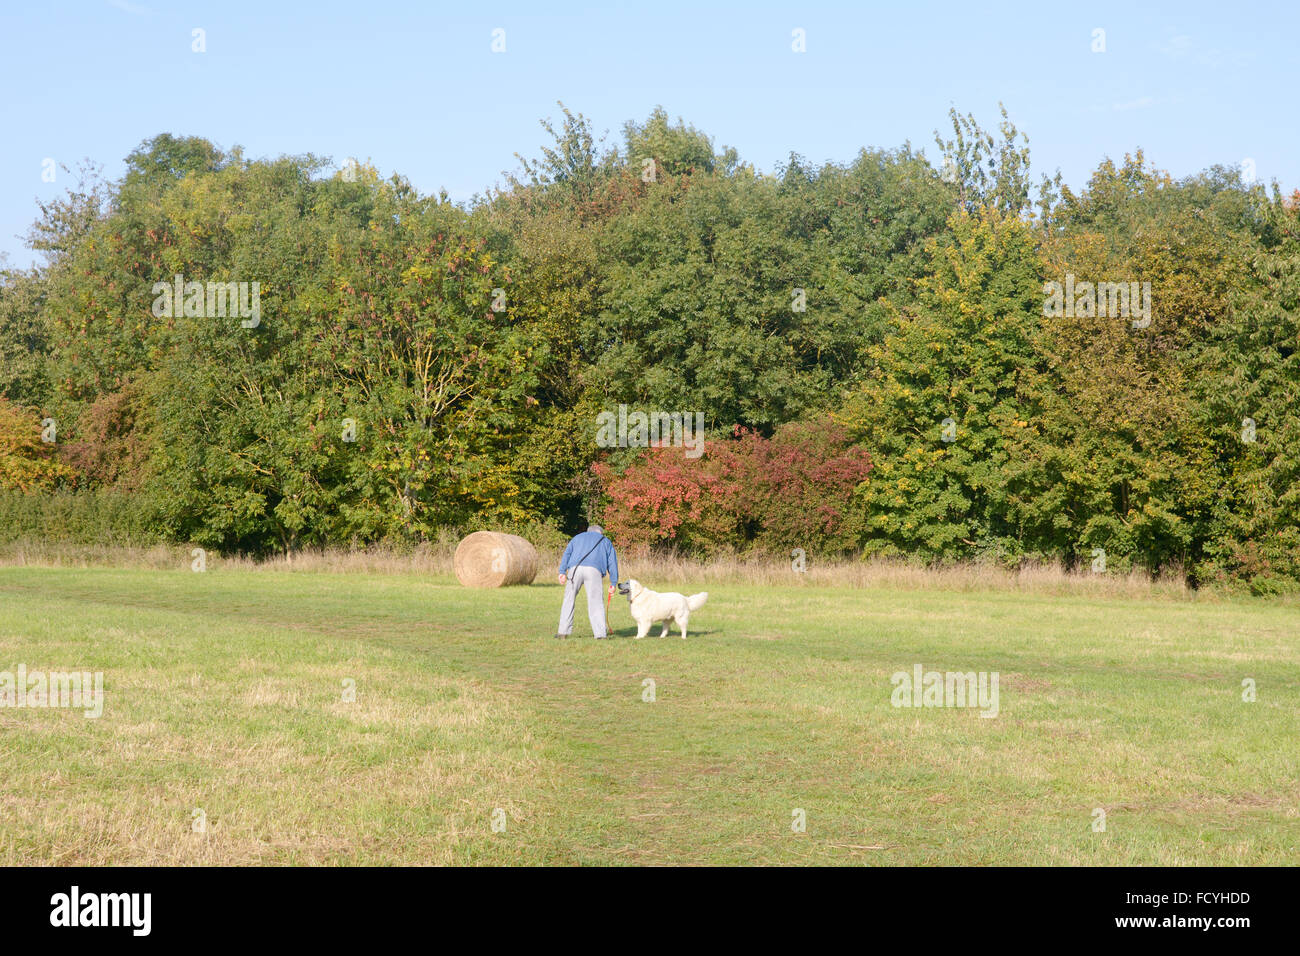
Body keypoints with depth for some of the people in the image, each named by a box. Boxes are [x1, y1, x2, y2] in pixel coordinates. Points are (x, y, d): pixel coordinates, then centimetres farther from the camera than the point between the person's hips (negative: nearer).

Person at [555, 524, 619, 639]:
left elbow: (567, 554, 15)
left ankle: (563, 631, 7)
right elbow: (612, 563, 21)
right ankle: (601, 633, -4)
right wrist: (613, 584, 21)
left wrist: (562, 572, 6)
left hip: (575, 569, 1)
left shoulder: (578, 537, 31)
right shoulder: (606, 542, 29)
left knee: (569, 599, 9)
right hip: (594, 570, -1)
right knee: (596, 603, 1)